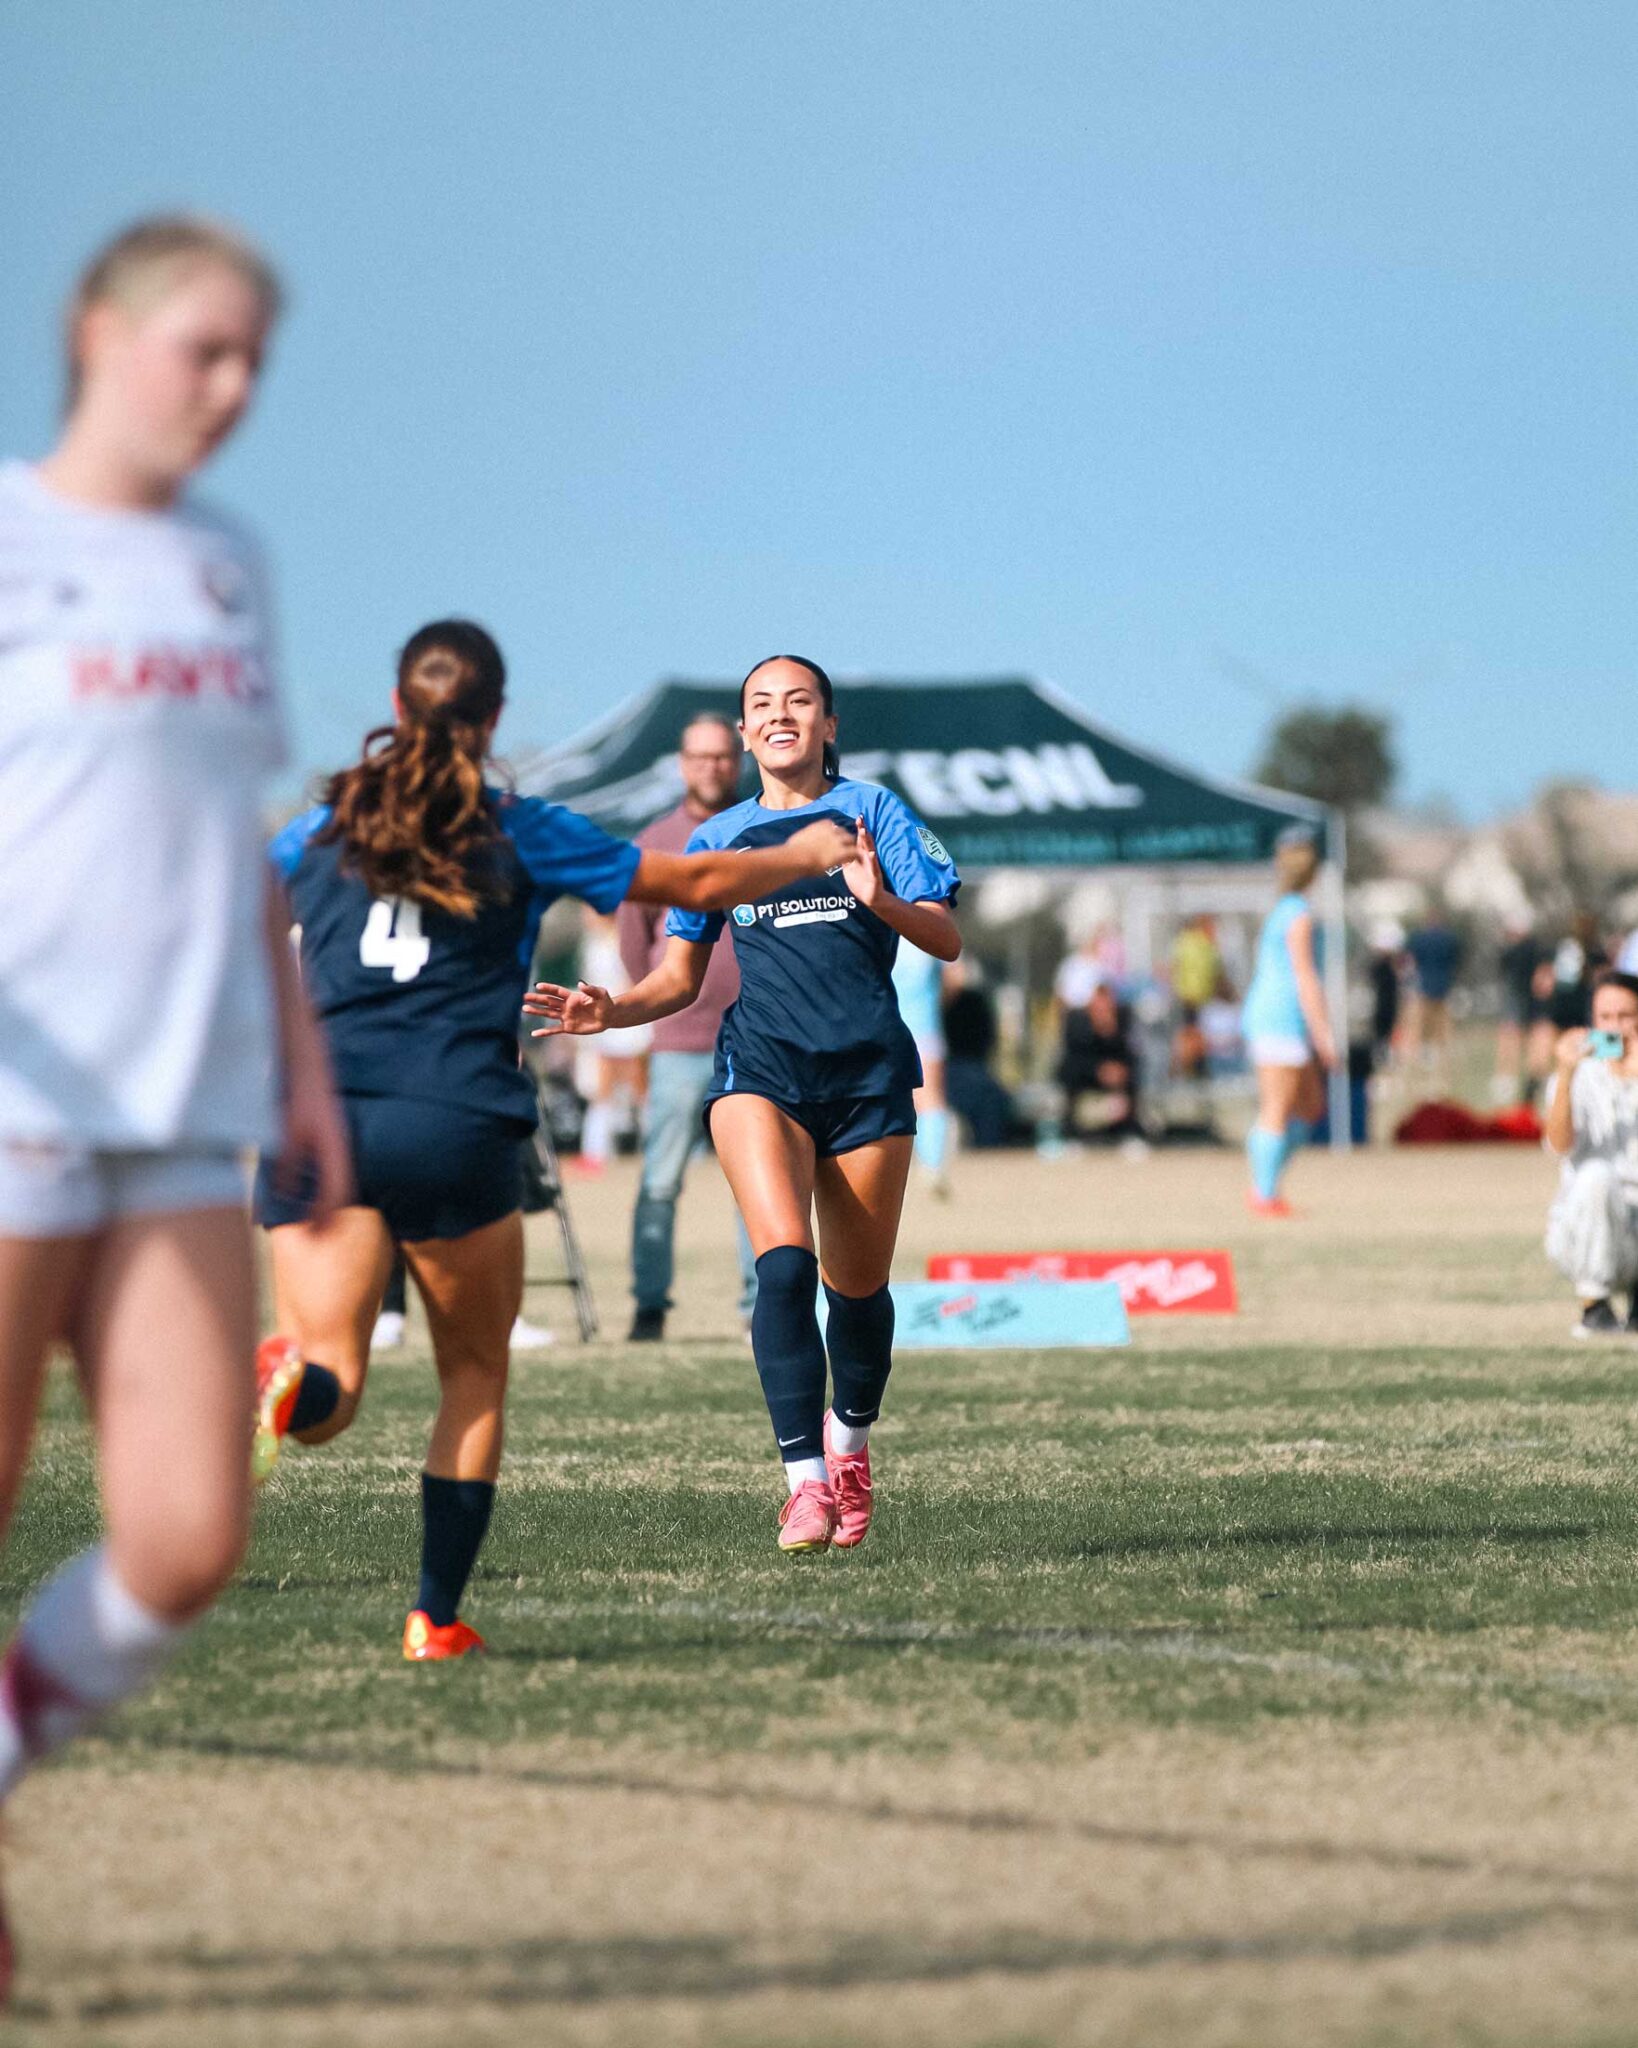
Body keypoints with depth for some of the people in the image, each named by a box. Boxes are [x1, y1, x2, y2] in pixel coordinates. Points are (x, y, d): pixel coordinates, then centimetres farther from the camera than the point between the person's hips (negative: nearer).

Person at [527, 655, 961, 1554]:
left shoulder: (872, 810, 9)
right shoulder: (720, 838, 16)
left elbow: (947, 939, 2)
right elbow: (680, 977, 20)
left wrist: (881, 899, -17)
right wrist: (608, 1010, 1)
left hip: (869, 1069, 0)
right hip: (761, 1065, 0)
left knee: (857, 1282, 6)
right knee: (783, 1258, -22)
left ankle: (850, 1436, 36)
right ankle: (806, 1482, -25)